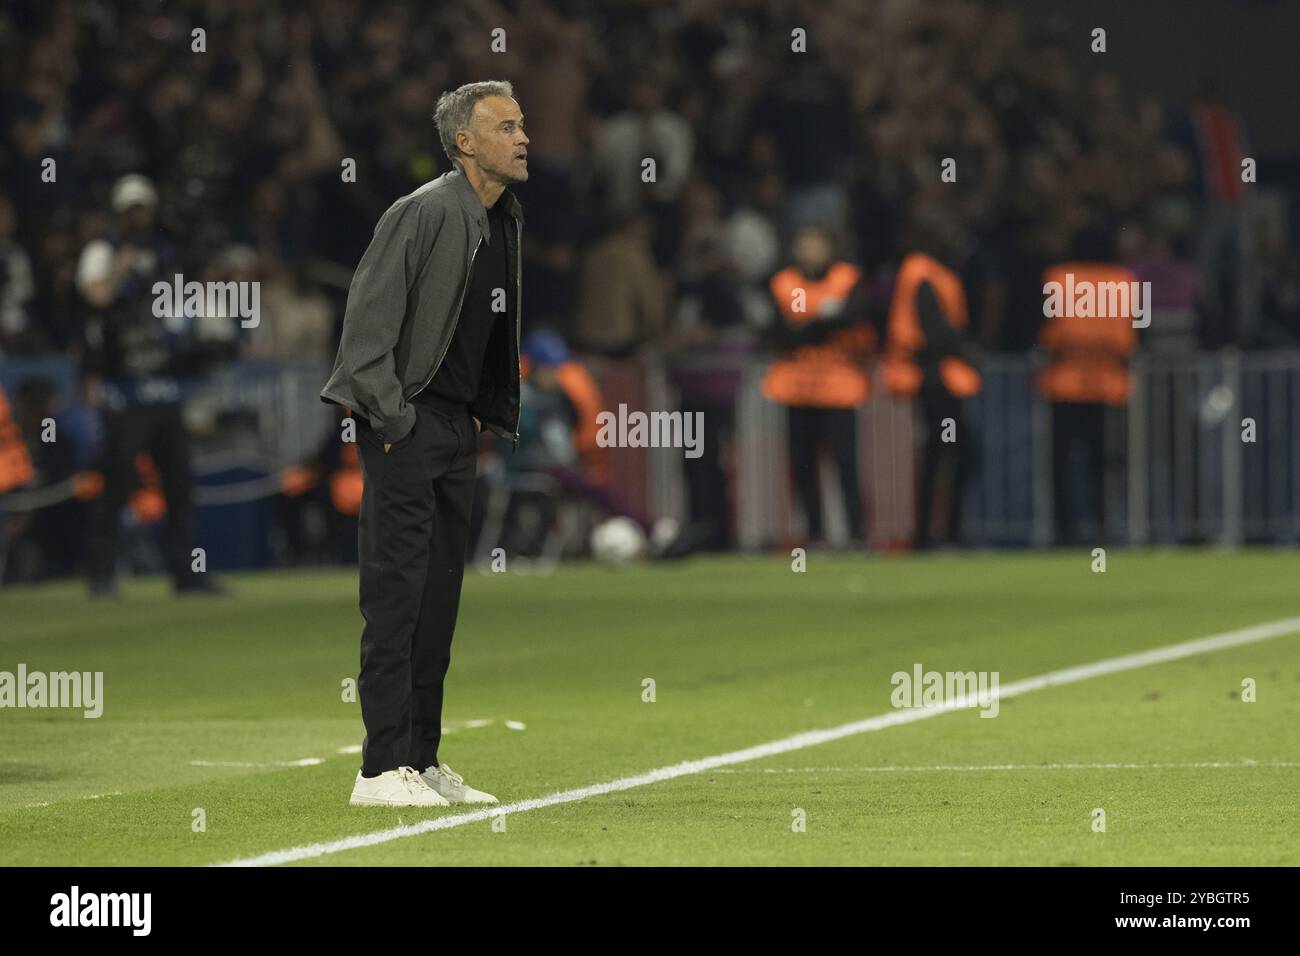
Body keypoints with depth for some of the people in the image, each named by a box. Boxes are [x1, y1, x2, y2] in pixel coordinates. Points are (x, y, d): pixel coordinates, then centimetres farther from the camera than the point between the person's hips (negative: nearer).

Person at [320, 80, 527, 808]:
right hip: (408, 427, -9)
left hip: (460, 427, 9)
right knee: (397, 597, -8)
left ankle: (423, 761, 15)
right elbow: (369, 316, -16)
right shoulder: (427, 213, -14)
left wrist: (486, 418, 16)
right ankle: (382, 769, -8)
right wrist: (392, 419, -17)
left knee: (440, 602, 10)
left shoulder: (506, 221, 13)